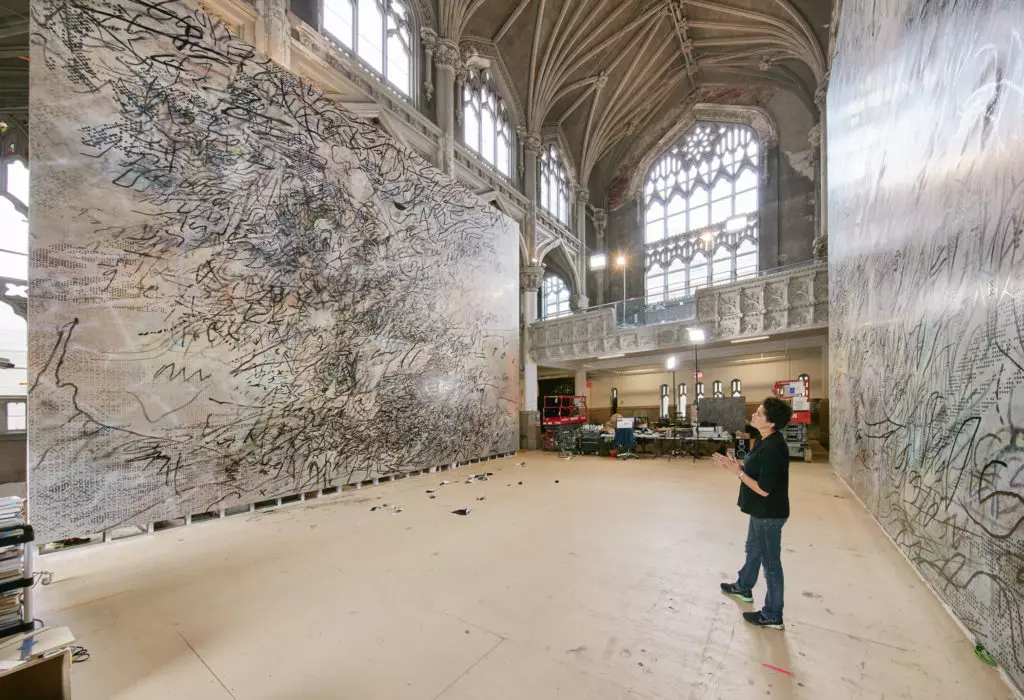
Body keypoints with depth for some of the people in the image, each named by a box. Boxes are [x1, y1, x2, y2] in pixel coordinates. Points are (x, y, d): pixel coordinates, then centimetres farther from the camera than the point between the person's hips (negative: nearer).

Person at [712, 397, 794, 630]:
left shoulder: (773, 448, -30)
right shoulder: (763, 440, 1)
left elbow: (764, 489, -27)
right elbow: (754, 469, 9)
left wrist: (738, 472, -21)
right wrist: (733, 464, -3)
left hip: (769, 514, -10)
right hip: (761, 511, 10)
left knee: (770, 562, 7)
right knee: (753, 550, 27)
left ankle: (772, 616, 26)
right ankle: (743, 587, 48)